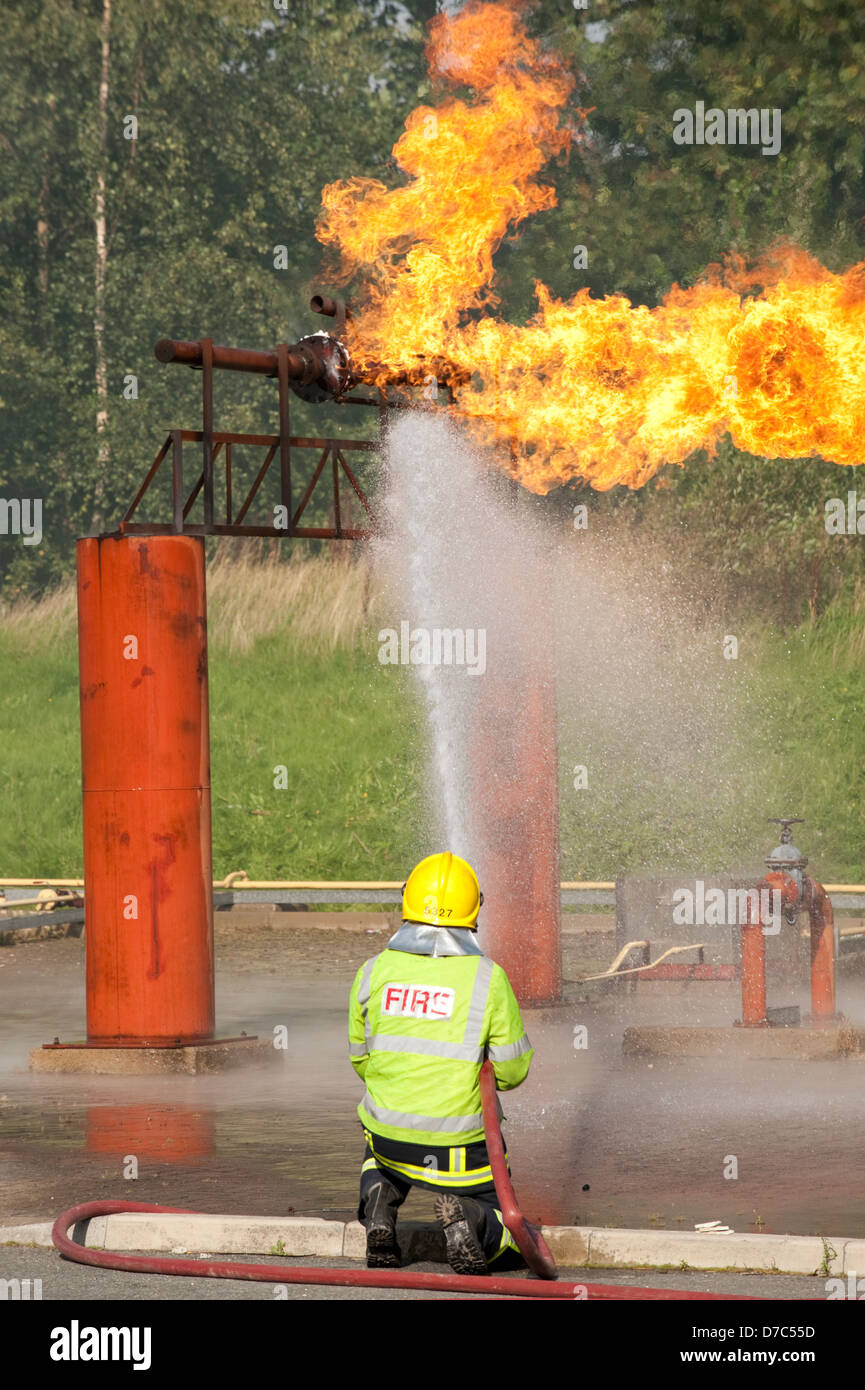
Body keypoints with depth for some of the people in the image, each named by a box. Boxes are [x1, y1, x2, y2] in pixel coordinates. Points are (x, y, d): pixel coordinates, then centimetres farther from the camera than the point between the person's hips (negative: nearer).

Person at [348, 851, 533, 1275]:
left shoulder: (374, 972, -4)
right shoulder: (488, 978, -12)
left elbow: (360, 1058, 7)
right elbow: (512, 1071, -6)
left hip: (387, 1132, 3)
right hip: (458, 1143, -3)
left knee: (379, 1161, 40)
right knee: (504, 1243, 16)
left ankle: (378, 1197, 5)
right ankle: (466, 1218, -19)